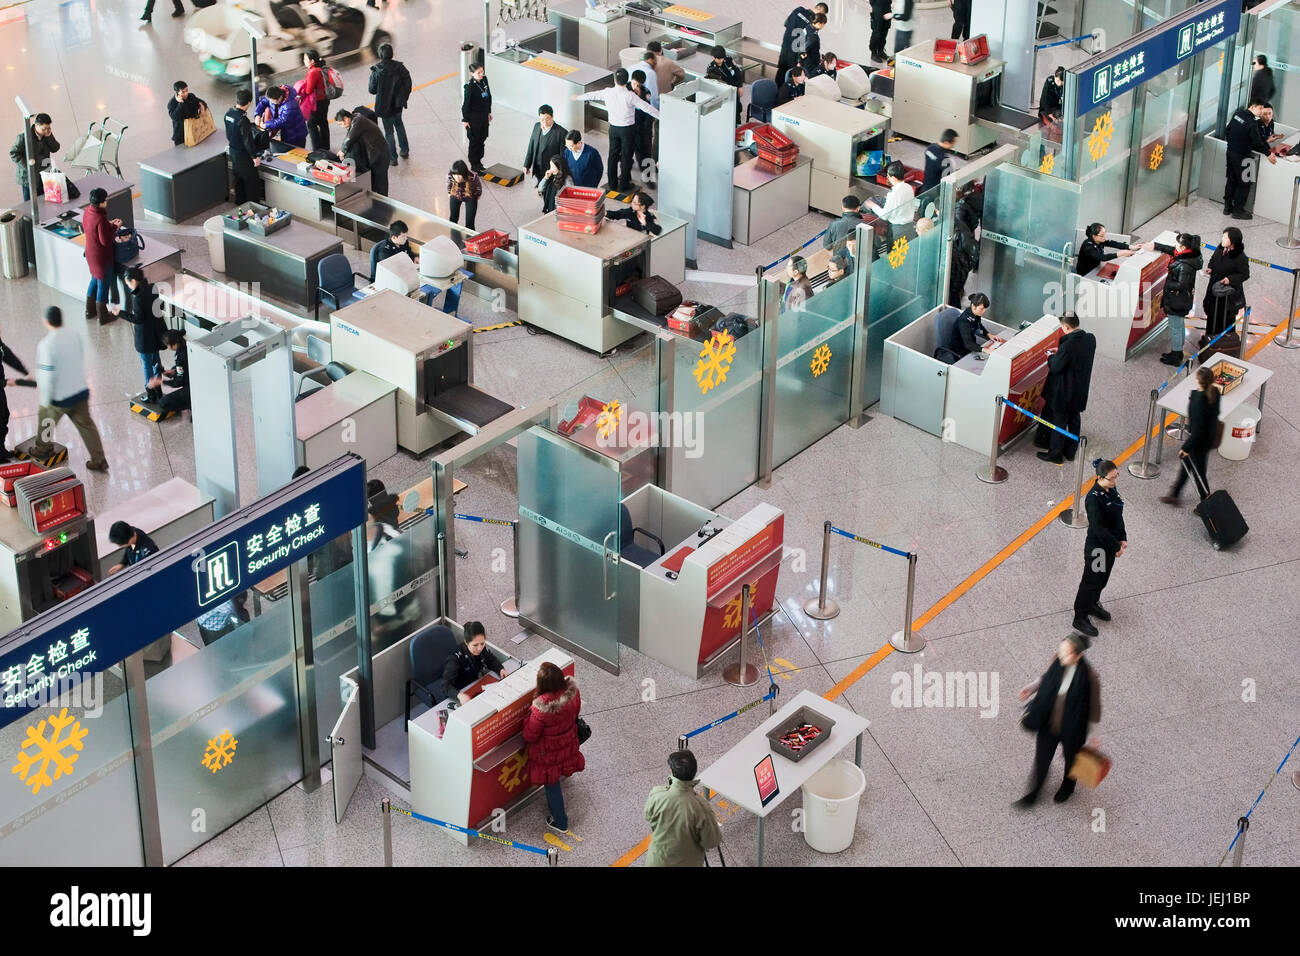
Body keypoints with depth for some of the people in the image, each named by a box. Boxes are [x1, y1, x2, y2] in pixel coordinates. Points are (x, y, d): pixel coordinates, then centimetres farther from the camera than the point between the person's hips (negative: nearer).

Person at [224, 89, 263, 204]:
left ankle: (240, 201, 34)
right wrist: (254, 156, -16)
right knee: (252, 181, 6)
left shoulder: (229, 113, -4)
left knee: (238, 178, 23)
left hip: (232, 151, 8)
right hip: (243, 155, -8)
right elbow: (247, 140, -25)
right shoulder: (243, 120, -29)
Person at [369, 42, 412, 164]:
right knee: (399, 124, 29)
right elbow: (408, 84, -4)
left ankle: (392, 158, 16)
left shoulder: (376, 71, -22)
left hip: (384, 105, -4)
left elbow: (372, 90, -15)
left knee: (389, 131, 9)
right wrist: (404, 98, 11)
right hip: (398, 104, 4)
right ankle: (405, 150, 36)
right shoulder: (399, 67, -12)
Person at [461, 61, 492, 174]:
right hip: (473, 116, -7)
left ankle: (478, 160, 34)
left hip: (484, 114, 7)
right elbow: (466, 103, -16)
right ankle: (474, 164, 20)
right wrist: (465, 119, -12)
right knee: (474, 140, 6)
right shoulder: (469, 86, -22)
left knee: (482, 138, 17)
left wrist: (489, 112, 16)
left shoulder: (484, 80, -3)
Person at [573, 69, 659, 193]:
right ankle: (624, 185, 15)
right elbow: (646, 107, -18)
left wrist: (578, 97, 27)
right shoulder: (630, 95, -20)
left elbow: (592, 95, 9)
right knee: (626, 156, 8)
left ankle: (612, 183, 22)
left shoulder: (608, 92, -8)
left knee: (613, 155, 14)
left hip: (613, 128, 4)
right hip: (627, 129, -4)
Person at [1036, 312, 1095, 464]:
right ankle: (1070, 451, 35)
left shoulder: (1068, 345, -30)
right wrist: (1059, 352, 7)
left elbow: (1055, 368, -22)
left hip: (1064, 391, -7)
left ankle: (1055, 454, 21)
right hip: (1080, 390, 7)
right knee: (1074, 420, 21)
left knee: (1059, 421, 8)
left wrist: (1051, 357, -2)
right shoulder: (1090, 339, -6)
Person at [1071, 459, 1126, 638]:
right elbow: (1098, 527, -27)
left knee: (1103, 577, 25)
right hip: (1097, 547, -8)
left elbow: (1118, 516, 9)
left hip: (1111, 543, 8)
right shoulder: (1094, 498, -28)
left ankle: (1093, 604, 48)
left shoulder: (1111, 490, -2)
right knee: (1091, 581, 6)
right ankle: (1080, 618, 20)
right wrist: (1116, 547, -20)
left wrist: (1122, 539, 2)